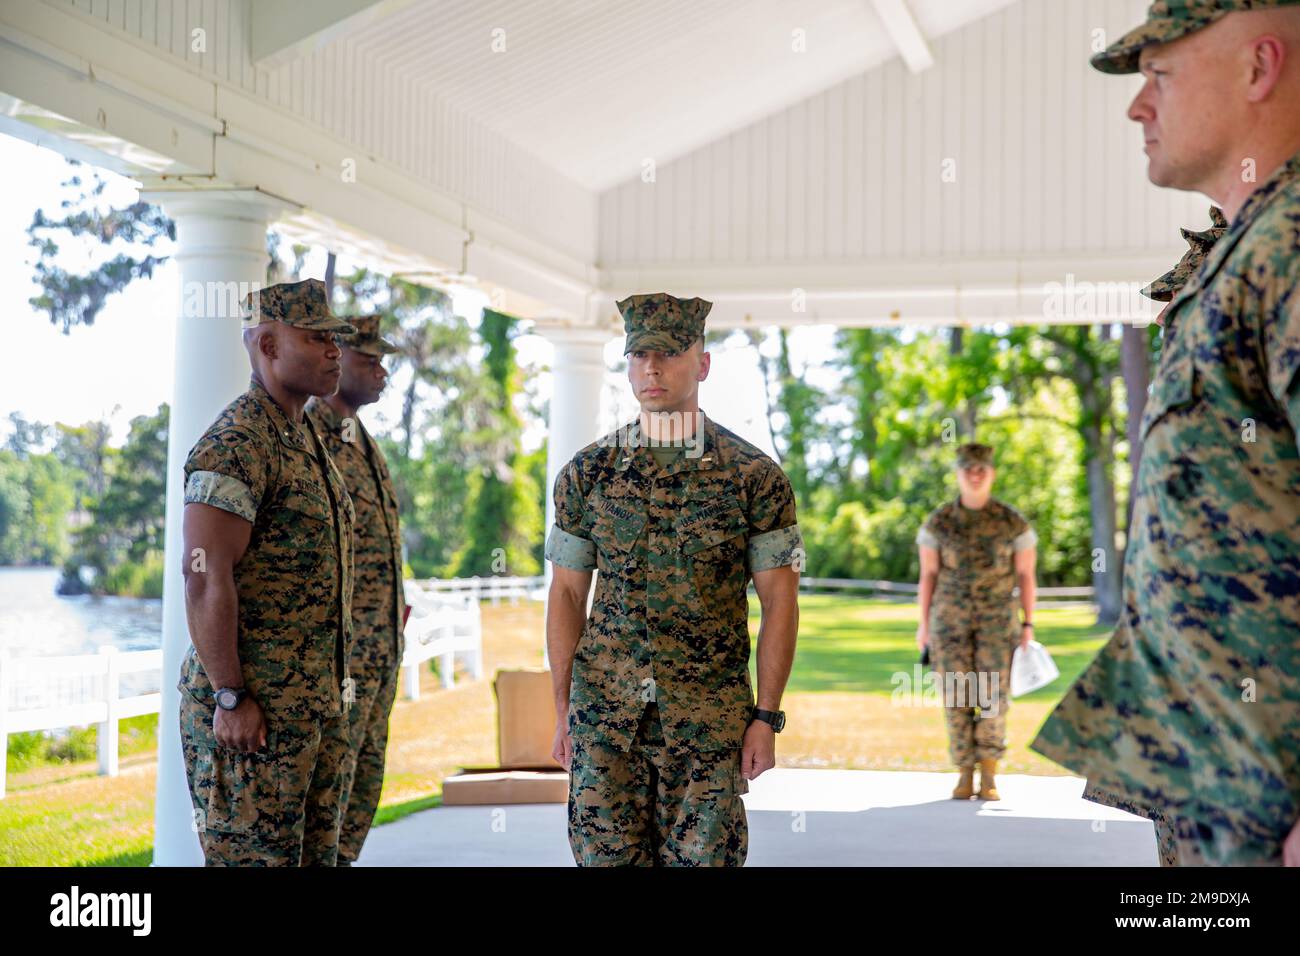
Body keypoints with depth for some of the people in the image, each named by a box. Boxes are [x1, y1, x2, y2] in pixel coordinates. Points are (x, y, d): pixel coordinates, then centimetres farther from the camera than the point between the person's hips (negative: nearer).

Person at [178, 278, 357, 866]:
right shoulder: (235, 444, -14)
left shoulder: (304, 439, 17)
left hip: (314, 703, 10)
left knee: (315, 855, 12)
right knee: (254, 858, -5)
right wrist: (230, 698, -21)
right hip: (253, 710, -10)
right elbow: (205, 577, -21)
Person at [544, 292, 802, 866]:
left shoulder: (754, 475, -1)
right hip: (604, 711, 2)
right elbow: (567, 594, 8)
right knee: (606, 855, 2)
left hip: (709, 716, -2)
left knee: (702, 856, 1)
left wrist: (767, 718, -6)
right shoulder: (587, 473, 5)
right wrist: (563, 710, 2)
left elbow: (779, 603, -1)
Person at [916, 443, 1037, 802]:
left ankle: (989, 778, 1)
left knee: (992, 695, -9)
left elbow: (1026, 575, 1)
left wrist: (1028, 625, -4)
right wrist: (924, 624, 0)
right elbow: (928, 574, 3)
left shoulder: (1013, 522, -3)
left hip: (997, 617, -1)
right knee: (957, 696, -3)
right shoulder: (938, 521, -1)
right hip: (951, 616, 1)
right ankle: (965, 776, 8)